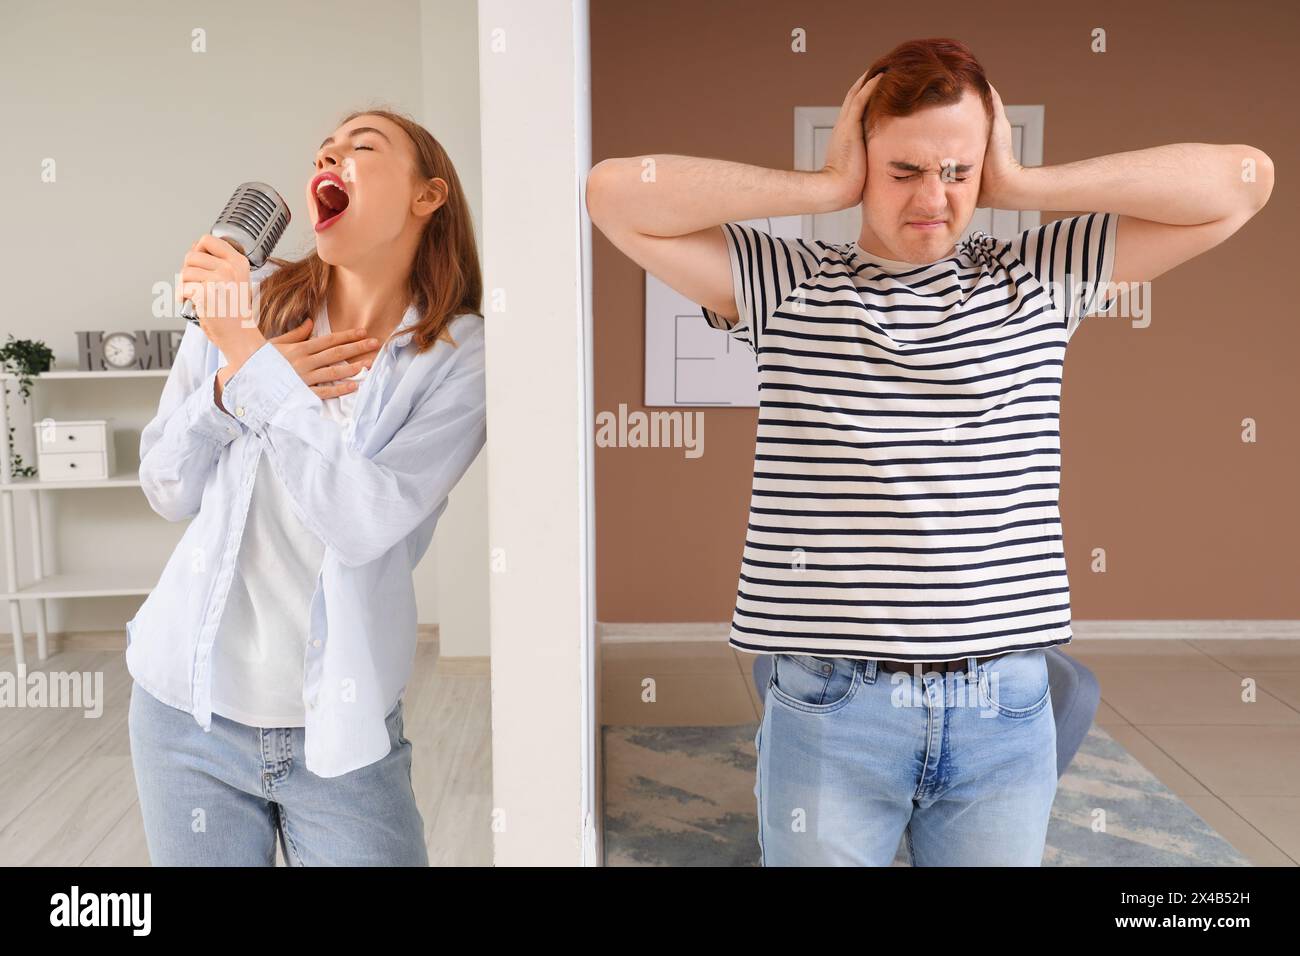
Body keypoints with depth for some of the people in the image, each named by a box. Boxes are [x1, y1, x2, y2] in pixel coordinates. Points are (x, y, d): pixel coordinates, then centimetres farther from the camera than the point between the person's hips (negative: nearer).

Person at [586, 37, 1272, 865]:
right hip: (830, 709, -1)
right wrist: (824, 188, -6)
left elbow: (1242, 181, 3)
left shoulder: (1044, 278, 7)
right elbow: (616, 192, -6)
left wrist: (1026, 185, -2)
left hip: (1008, 710, 2)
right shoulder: (783, 284, 2)